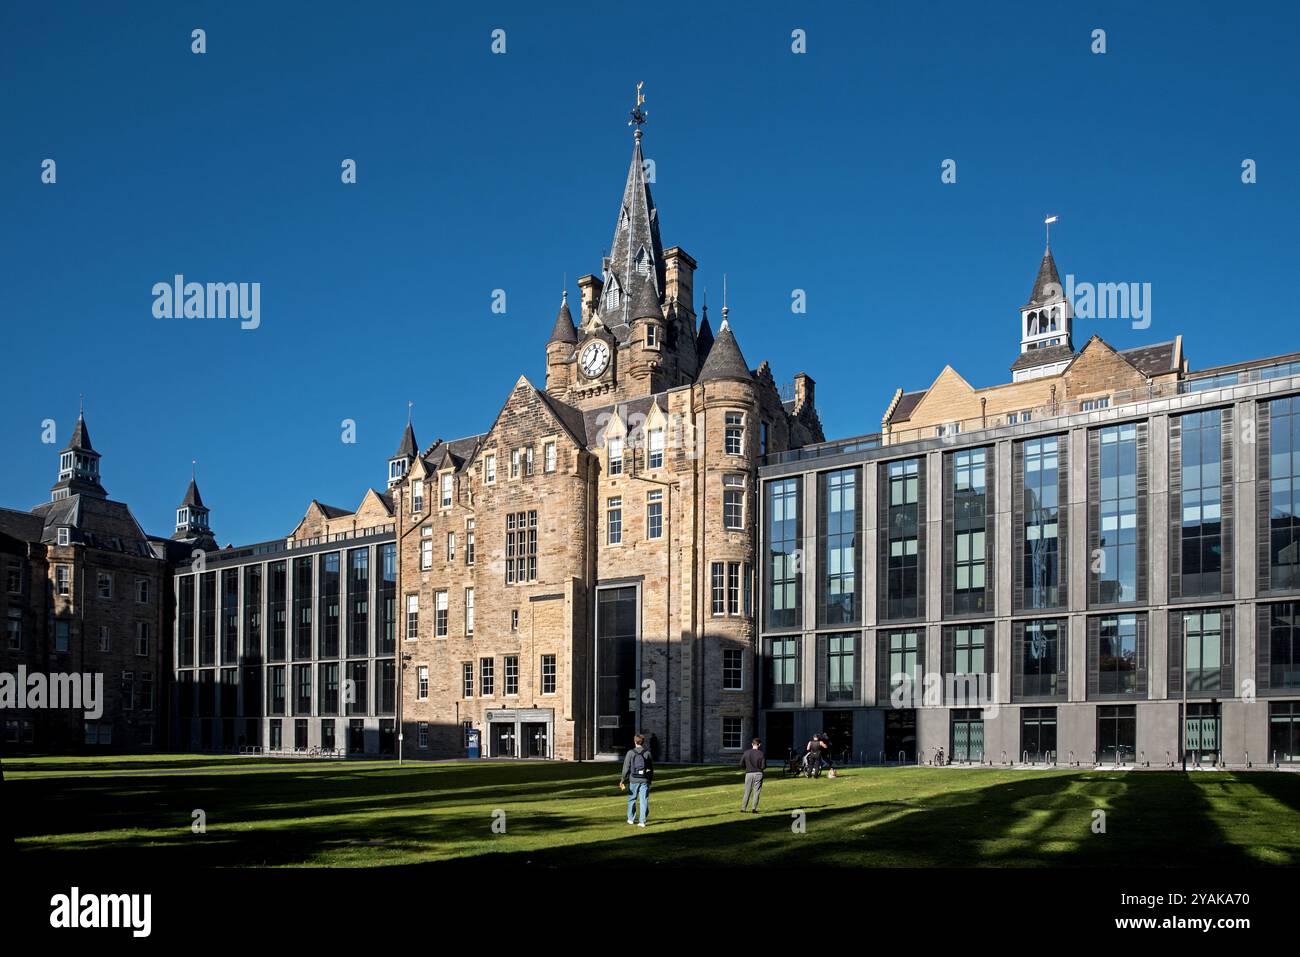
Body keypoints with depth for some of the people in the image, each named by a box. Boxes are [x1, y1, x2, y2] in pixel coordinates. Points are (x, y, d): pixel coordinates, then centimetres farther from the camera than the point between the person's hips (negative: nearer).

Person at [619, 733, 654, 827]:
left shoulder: (630, 753, -4)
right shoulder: (647, 753, 0)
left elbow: (626, 768, -5)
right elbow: (651, 768, 6)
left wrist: (622, 780, 1)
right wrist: (650, 779, 17)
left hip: (634, 780, 0)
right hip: (645, 780, 0)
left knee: (632, 799, 16)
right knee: (644, 801, 2)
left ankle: (631, 819, 27)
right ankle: (642, 821, -1)